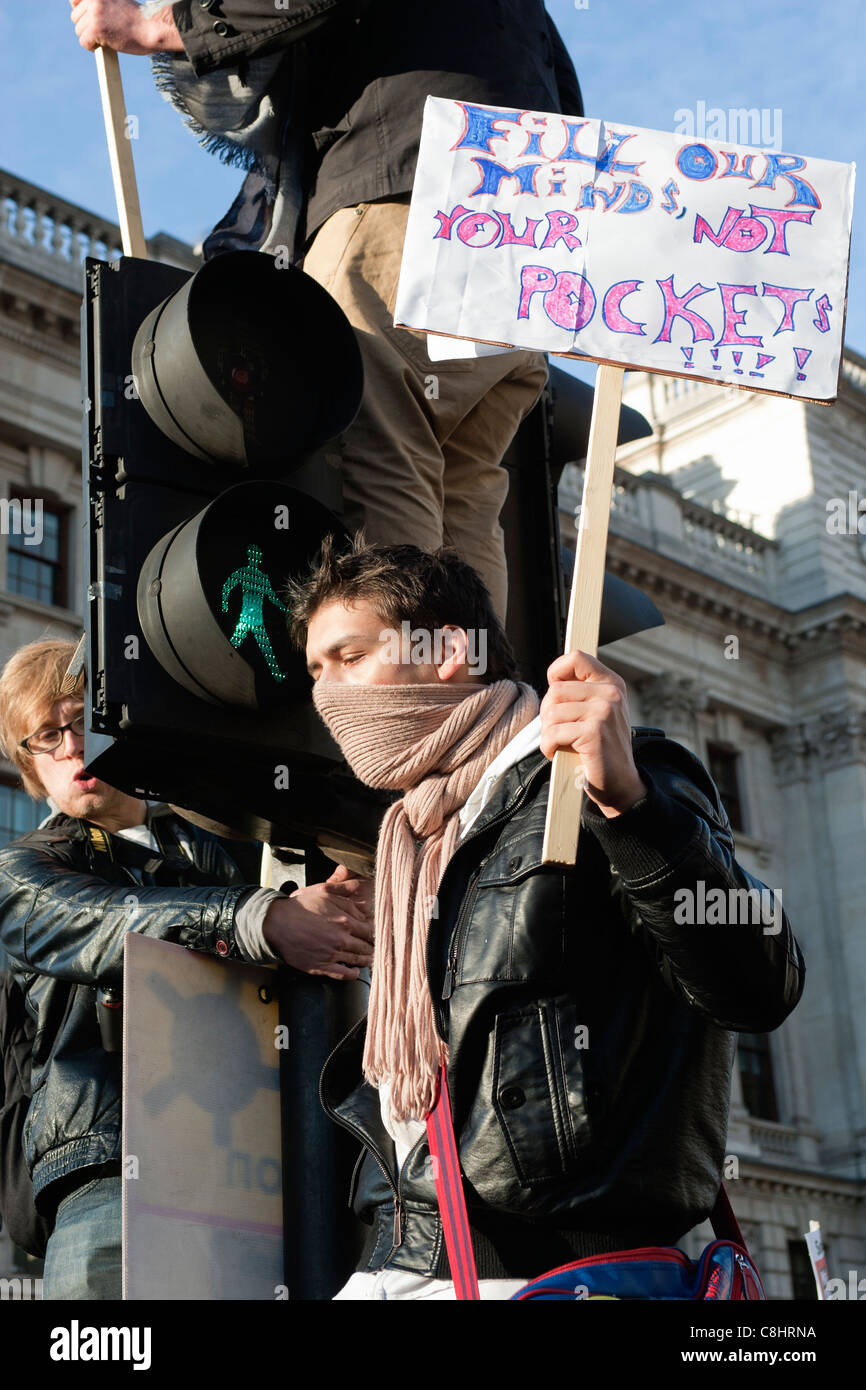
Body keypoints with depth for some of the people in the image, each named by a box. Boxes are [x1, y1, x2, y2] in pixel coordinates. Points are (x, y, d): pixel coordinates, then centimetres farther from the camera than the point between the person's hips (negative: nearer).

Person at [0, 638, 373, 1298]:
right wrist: (264, 920, -23)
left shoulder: (202, 849, 25)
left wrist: (327, 908, -10)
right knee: (94, 1268, -28)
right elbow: (109, 926, -6)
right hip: (109, 1163, -3)